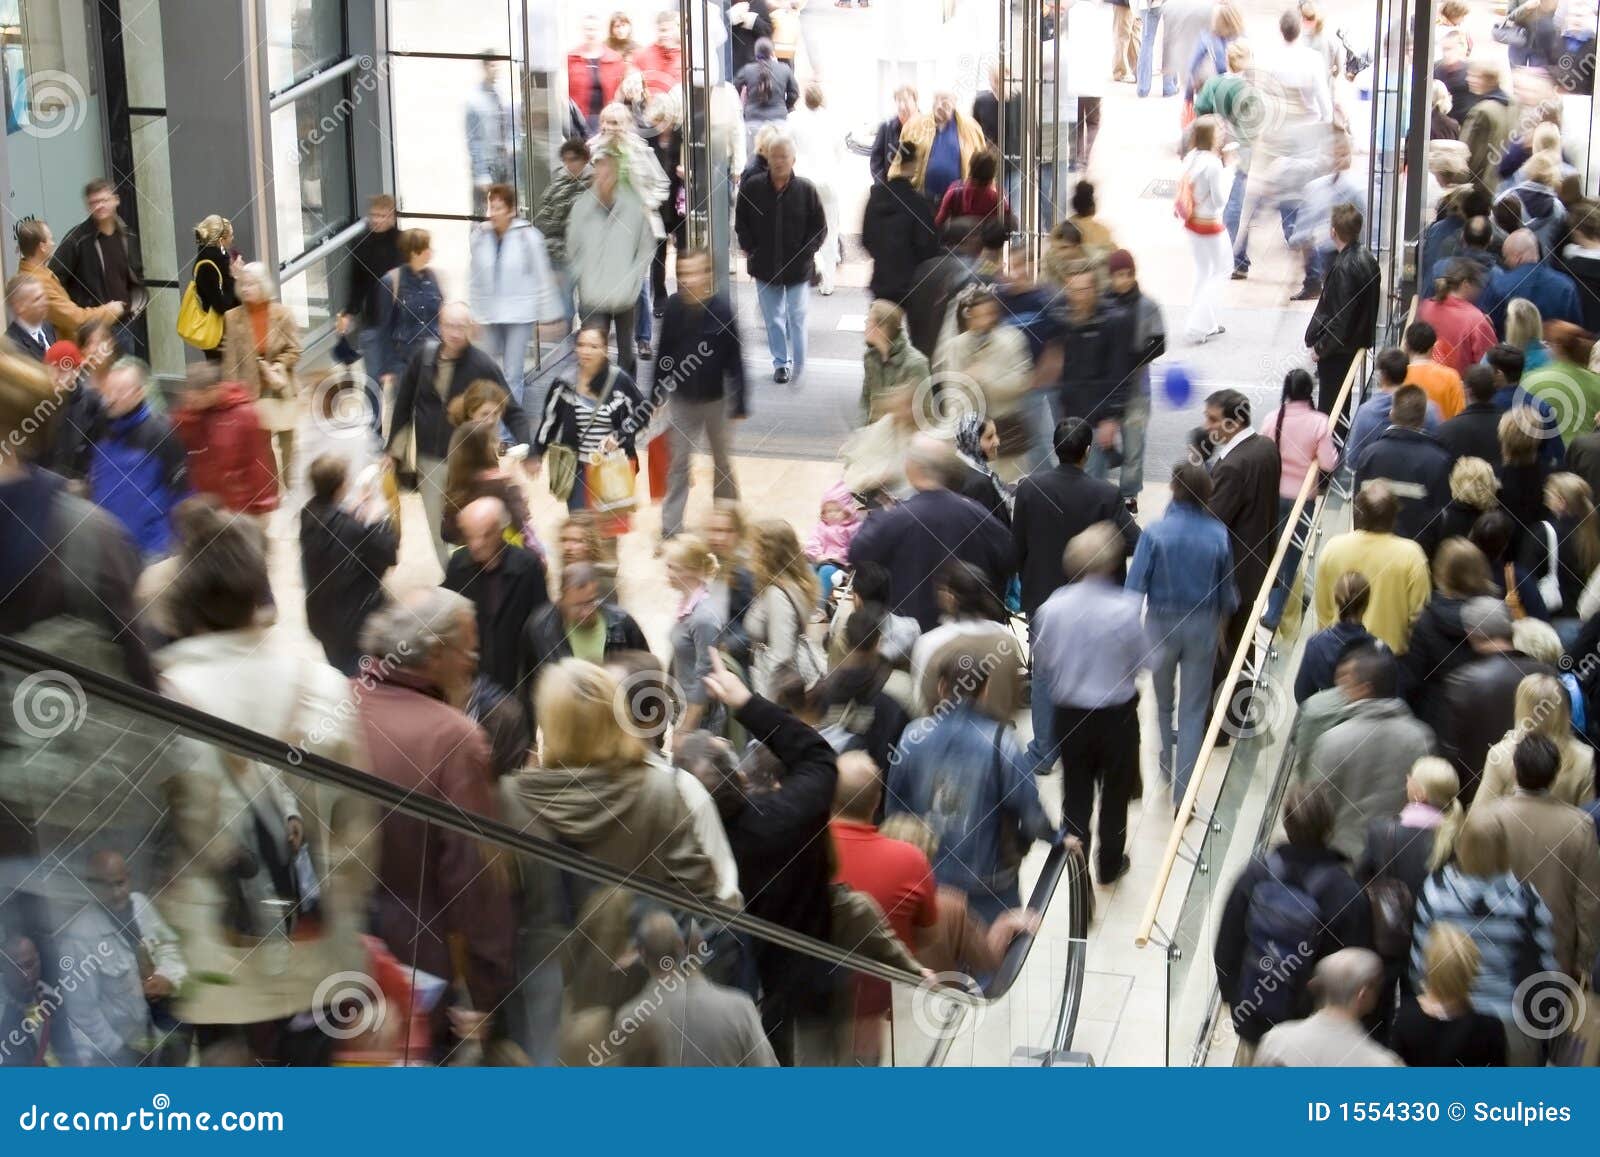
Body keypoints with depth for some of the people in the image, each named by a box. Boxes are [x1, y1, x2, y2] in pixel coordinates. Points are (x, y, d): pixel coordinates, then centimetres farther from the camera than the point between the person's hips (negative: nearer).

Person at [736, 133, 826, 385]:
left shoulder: (805, 189, -9)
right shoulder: (752, 187, -4)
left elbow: (820, 228, 0)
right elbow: (741, 223, 8)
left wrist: (806, 253, -7)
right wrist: (750, 249, -1)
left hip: (798, 268, -2)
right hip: (765, 267, 2)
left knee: (796, 318, 3)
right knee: (773, 319, 11)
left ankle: (798, 364, 14)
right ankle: (780, 362, 24)